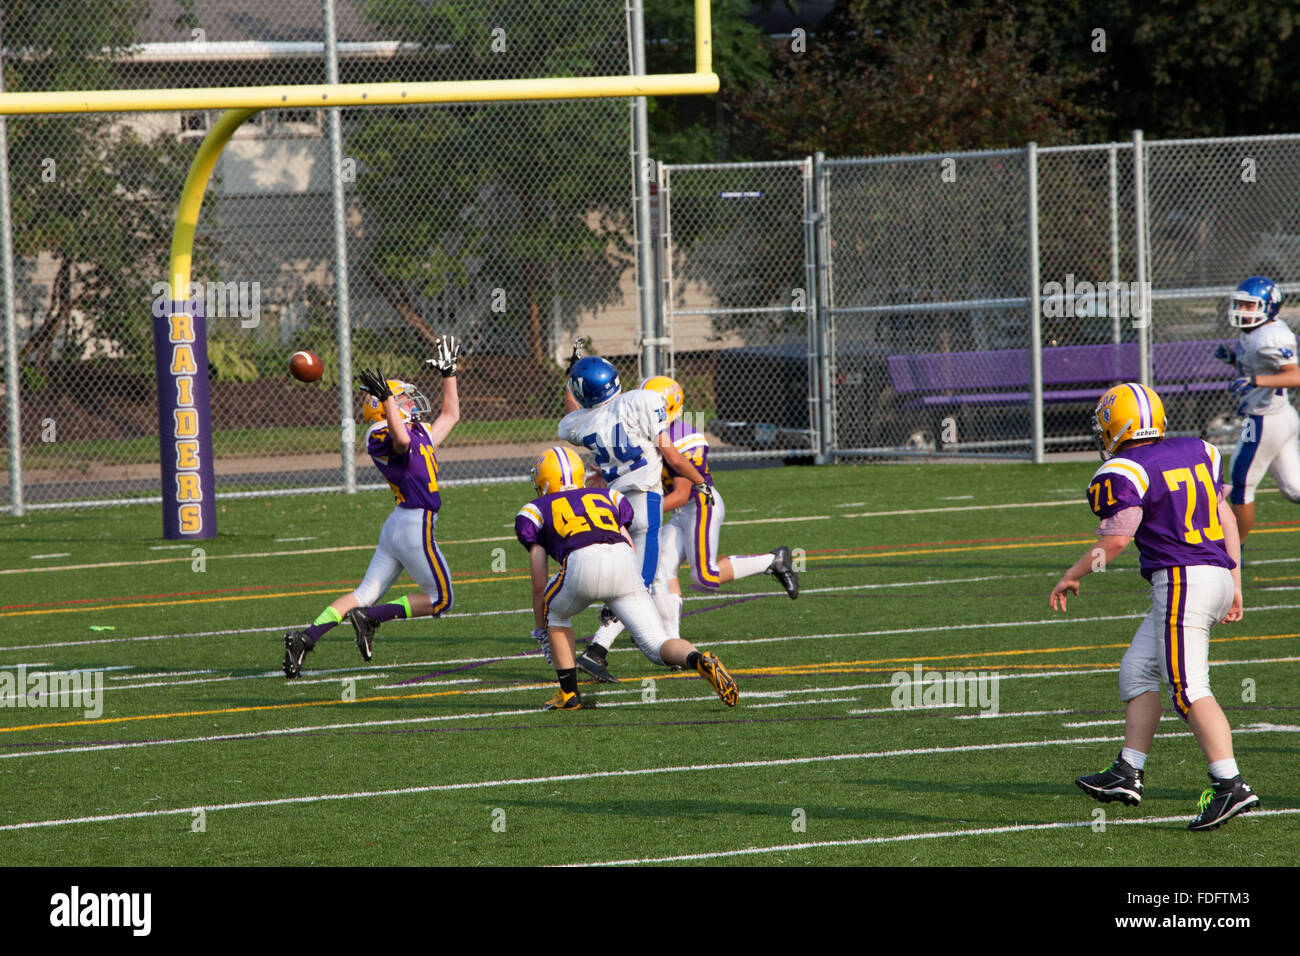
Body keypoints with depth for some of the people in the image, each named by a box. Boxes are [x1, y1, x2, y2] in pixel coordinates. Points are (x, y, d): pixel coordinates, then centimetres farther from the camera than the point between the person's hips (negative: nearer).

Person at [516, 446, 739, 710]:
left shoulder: (536, 510, 27)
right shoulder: (607, 497, 36)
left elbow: (539, 585, 25)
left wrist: (541, 631, 35)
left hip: (583, 564, -2)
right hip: (624, 560, 2)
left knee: (555, 612, 29)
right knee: (656, 646, 6)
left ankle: (569, 694, 22)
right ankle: (699, 660, -24)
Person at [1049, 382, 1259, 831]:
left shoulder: (1122, 473, -9)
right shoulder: (1197, 452, 15)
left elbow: (1116, 538, -14)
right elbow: (1225, 516, 19)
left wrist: (1072, 574, 2)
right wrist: (1234, 584, 24)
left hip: (1182, 580, -9)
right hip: (1218, 575, 9)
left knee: (1188, 689, -10)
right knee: (1137, 671, 15)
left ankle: (1230, 787, -17)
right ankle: (1128, 774, 15)